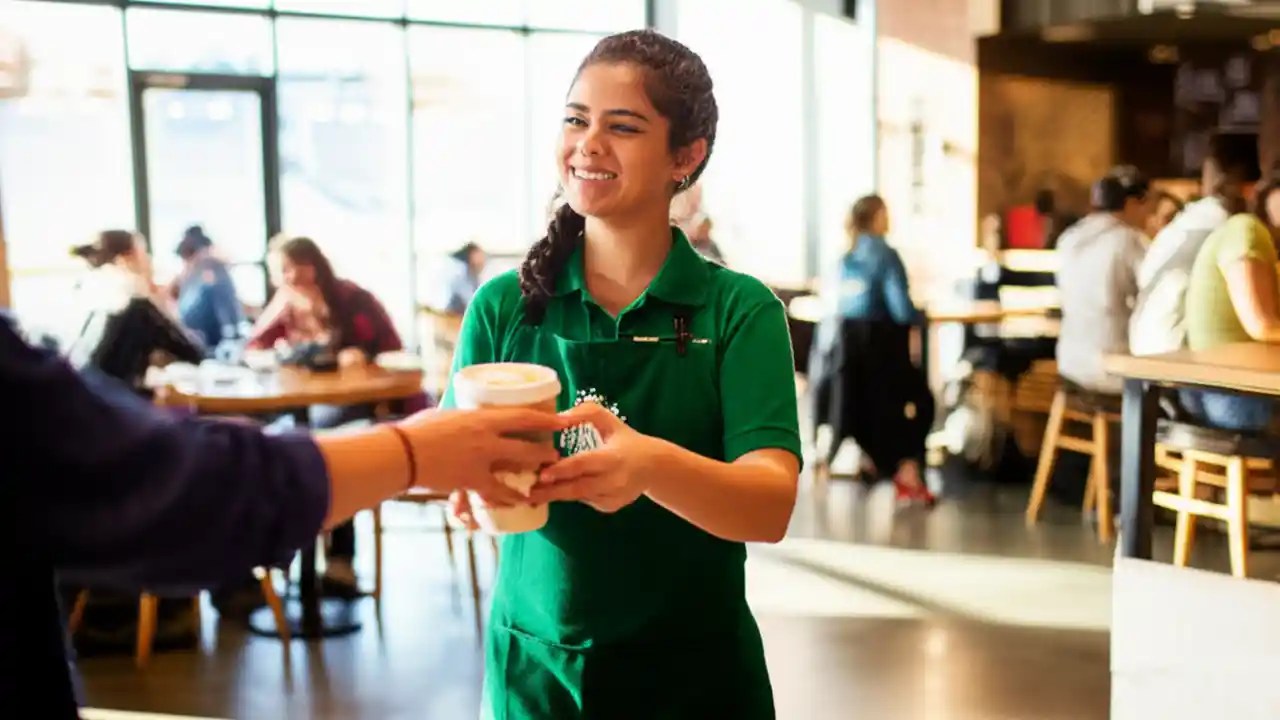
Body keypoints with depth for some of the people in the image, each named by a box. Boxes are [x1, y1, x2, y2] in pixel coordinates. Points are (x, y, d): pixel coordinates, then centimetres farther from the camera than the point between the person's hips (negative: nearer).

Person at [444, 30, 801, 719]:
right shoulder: (503, 305, -4)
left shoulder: (740, 310, -10)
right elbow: (461, 476, -6)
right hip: (534, 664, 2)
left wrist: (653, 466, -39)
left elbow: (771, 506, -20)